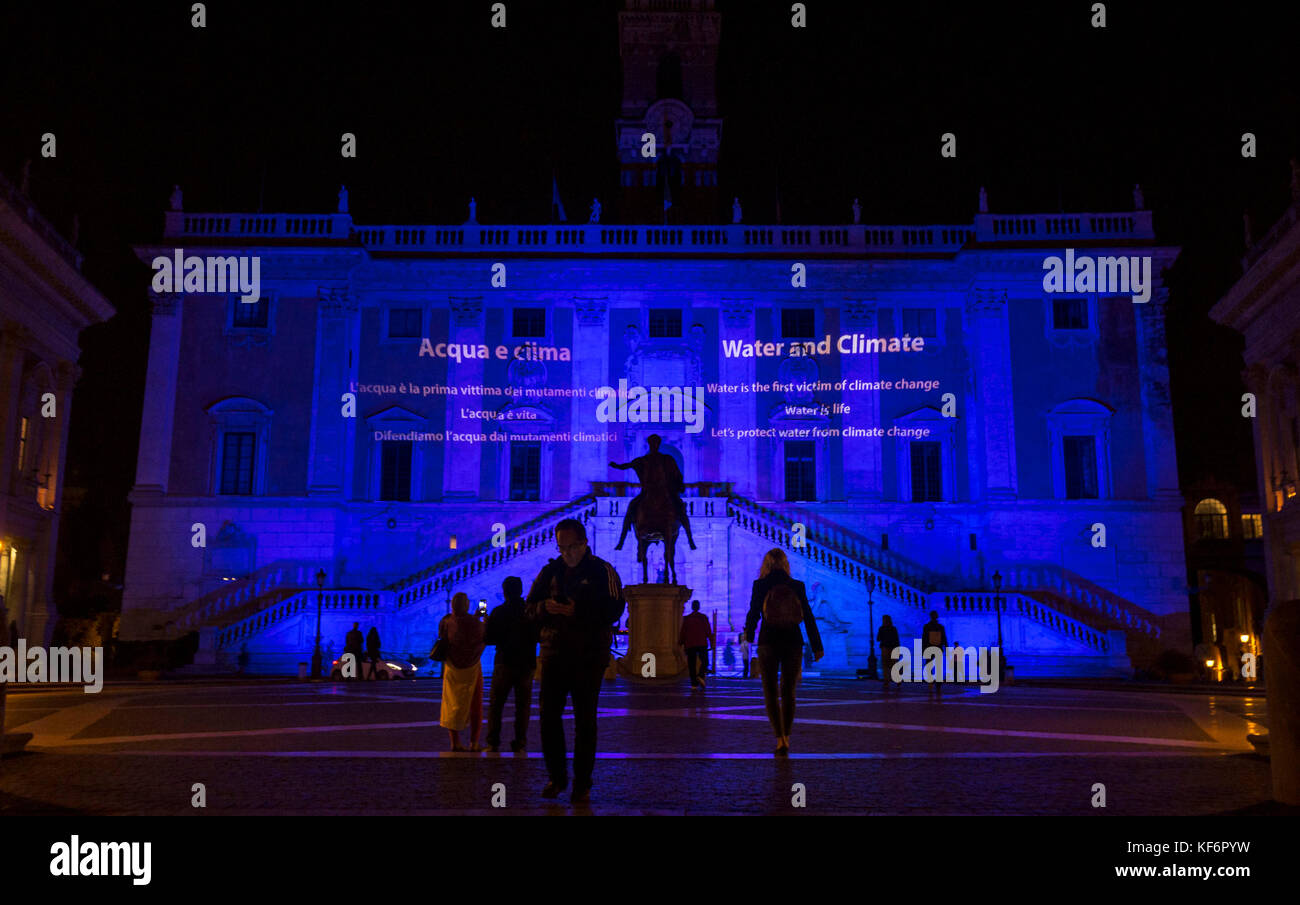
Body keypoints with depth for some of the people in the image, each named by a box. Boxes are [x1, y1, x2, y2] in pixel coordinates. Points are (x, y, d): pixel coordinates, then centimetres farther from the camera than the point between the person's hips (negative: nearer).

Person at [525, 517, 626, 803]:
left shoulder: (603, 571, -1)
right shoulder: (550, 571, 10)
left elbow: (615, 609, -11)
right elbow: (529, 608, 11)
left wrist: (577, 611, -22)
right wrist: (543, 607, -13)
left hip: (589, 657, -3)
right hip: (554, 653, 3)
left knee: (585, 720, 2)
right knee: (549, 716, 2)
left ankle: (582, 782, 12)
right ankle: (556, 777, 18)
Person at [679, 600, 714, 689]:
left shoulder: (687, 619, 5)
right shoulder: (703, 617, 0)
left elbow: (683, 632, 7)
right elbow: (708, 631, -3)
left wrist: (680, 643, 14)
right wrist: (711, 642, 0)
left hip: (690, 645, 2)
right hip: (702, 644, -2)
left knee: (692, 664, 5)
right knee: (704, 661, 6)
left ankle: (694, 684, 1)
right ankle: (700, 675, -21)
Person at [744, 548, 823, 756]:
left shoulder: (760, 585, -5)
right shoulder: (797, 586, 1)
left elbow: (753, 613, -2)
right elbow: (808, 617, 1)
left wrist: (748, 633, 16)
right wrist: (816, 646, 6)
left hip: (768, 642, -2)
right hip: (793, 642, 2)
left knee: (770, 692, 5)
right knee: (788, 692, 15)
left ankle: (780, 739, -8)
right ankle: (786, 737, 20)